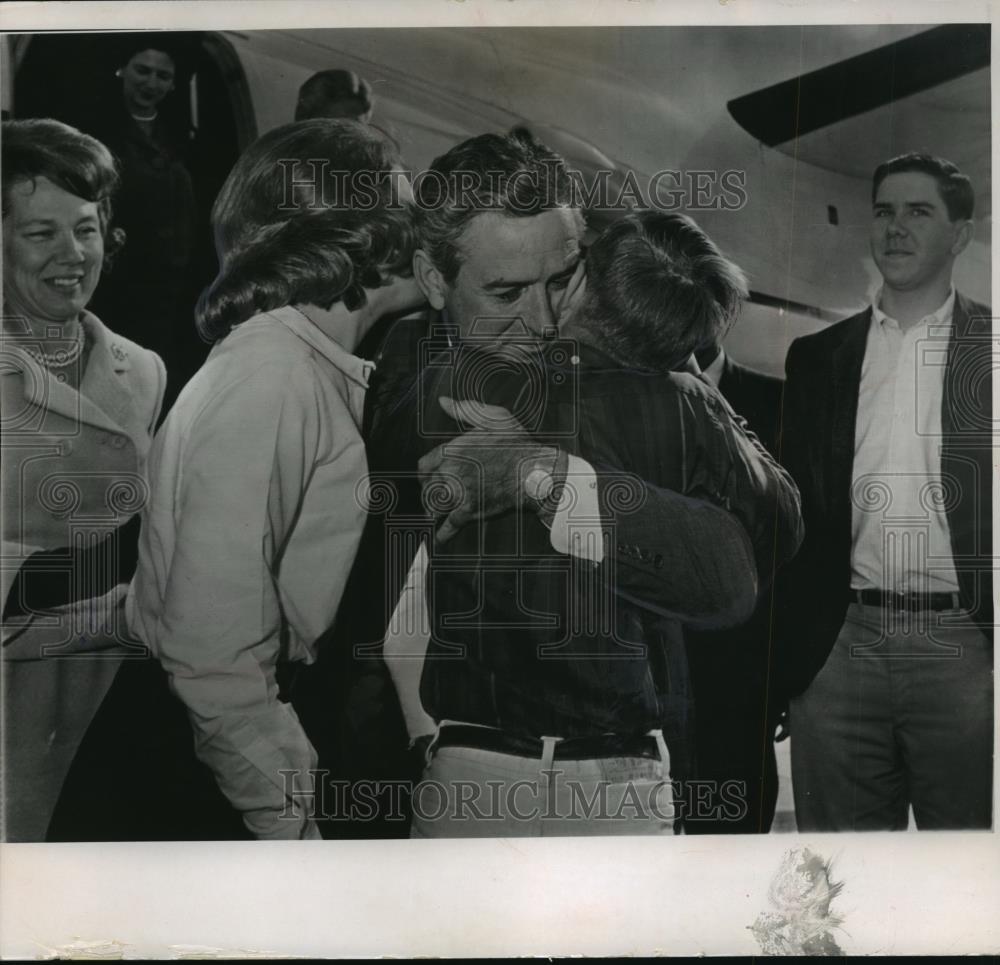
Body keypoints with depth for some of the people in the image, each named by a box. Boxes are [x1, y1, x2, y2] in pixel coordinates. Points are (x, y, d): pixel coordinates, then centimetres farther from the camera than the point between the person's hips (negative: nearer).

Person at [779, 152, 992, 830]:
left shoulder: (990, 344, 4)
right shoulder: (816, 356, 12)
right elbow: (793, 506, 11)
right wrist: (779, 656, 6)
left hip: (963, 646, -2)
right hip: (839, 649, 2)